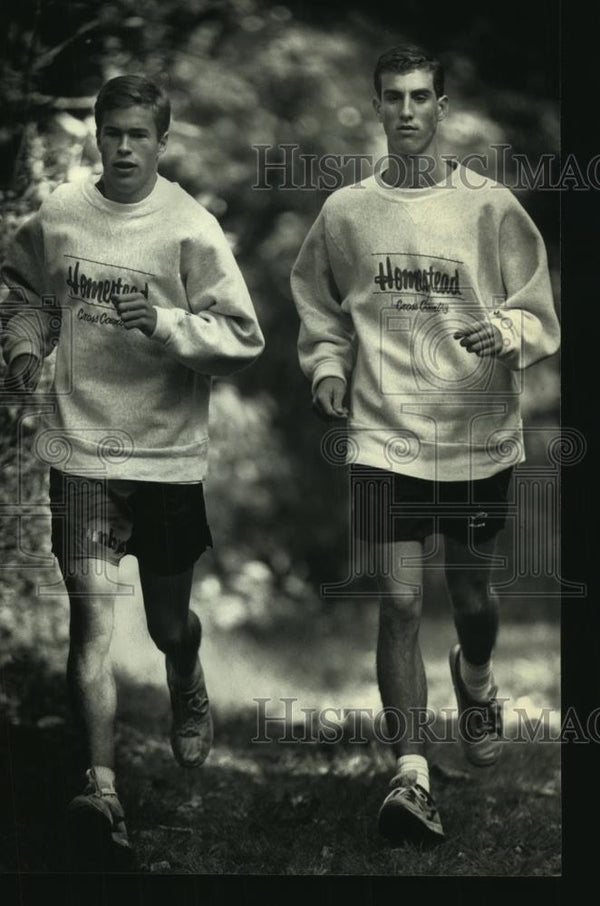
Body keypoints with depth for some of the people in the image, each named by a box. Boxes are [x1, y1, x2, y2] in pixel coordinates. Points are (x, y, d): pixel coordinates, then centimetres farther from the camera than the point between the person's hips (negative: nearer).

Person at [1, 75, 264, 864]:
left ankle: (189, 694, 49)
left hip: (168, 452, -1)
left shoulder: (190, 229, -9)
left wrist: (164, 322, -25)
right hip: (81, 451, 1)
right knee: (93, 613, -11)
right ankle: (103, 786, -11)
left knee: (168, 618, 15)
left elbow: (243, 339, -12)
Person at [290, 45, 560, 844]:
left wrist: (505, 332, -20)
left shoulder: (490, 207, -2)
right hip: (384, 436, 0)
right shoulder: (345, 212, 3)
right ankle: (412, 773, -7)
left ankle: (475, 683, 48)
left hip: (478, 436, 0)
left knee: (472, 594, 14)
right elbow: (319, 311, 17)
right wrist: (328, 366, 0)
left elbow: (541, 319, 0)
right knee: (400, 602, -9)